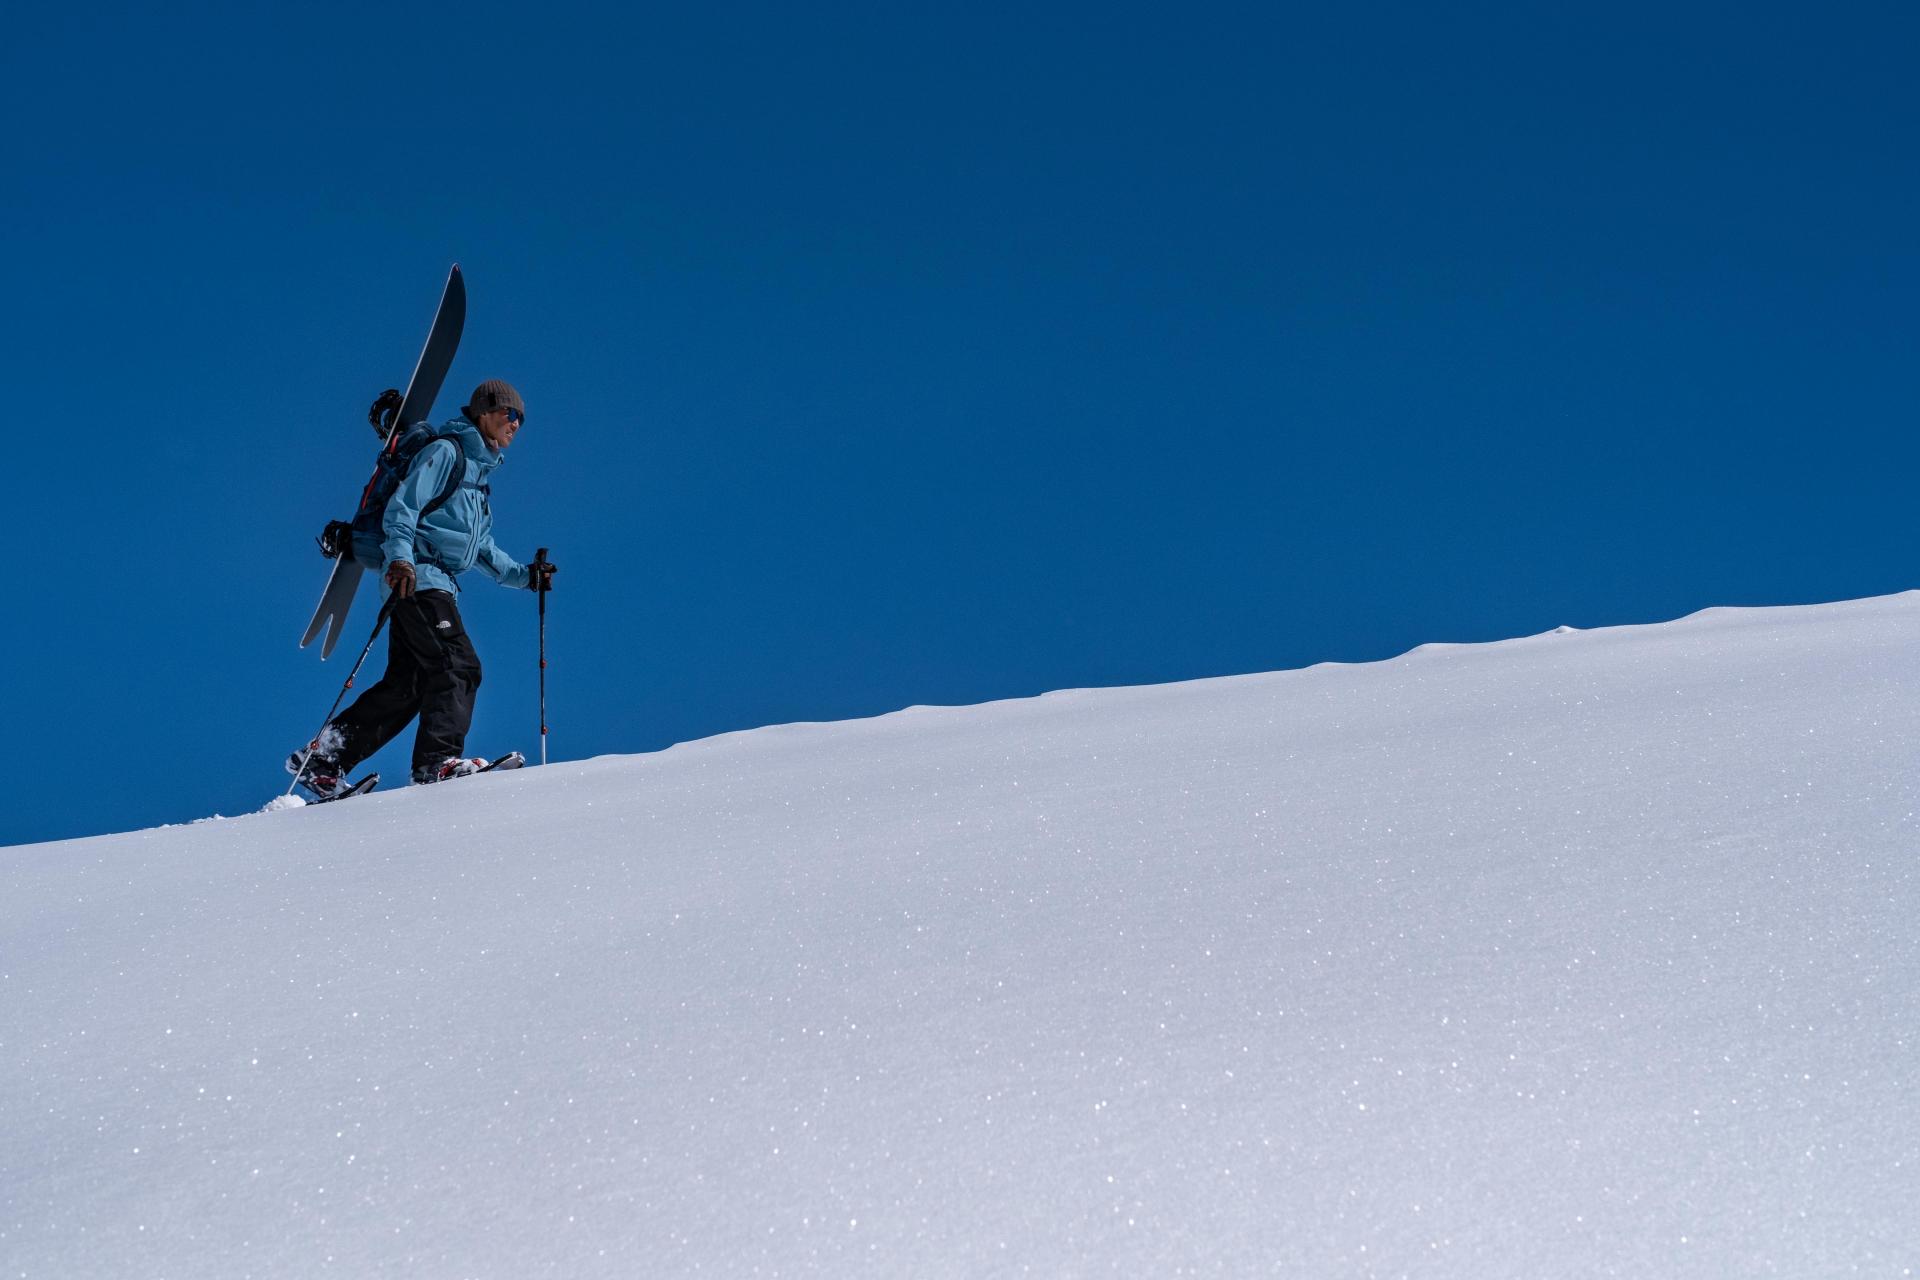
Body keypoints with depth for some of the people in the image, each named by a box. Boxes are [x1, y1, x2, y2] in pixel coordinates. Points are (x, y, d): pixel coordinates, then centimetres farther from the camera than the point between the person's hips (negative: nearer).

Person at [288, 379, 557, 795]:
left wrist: (525, 576, 21)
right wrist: (400, 557, -29)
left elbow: (482, 552, 30)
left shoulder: (478, 472, 26)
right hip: (417, 578, -9)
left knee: (406, 685, 5)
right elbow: (402, 507, -14)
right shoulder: (446, 452, -3)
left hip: (435, 585, 9)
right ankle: (439, 759, -26)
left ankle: (321, 760, 8)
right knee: (458, 667, -19)